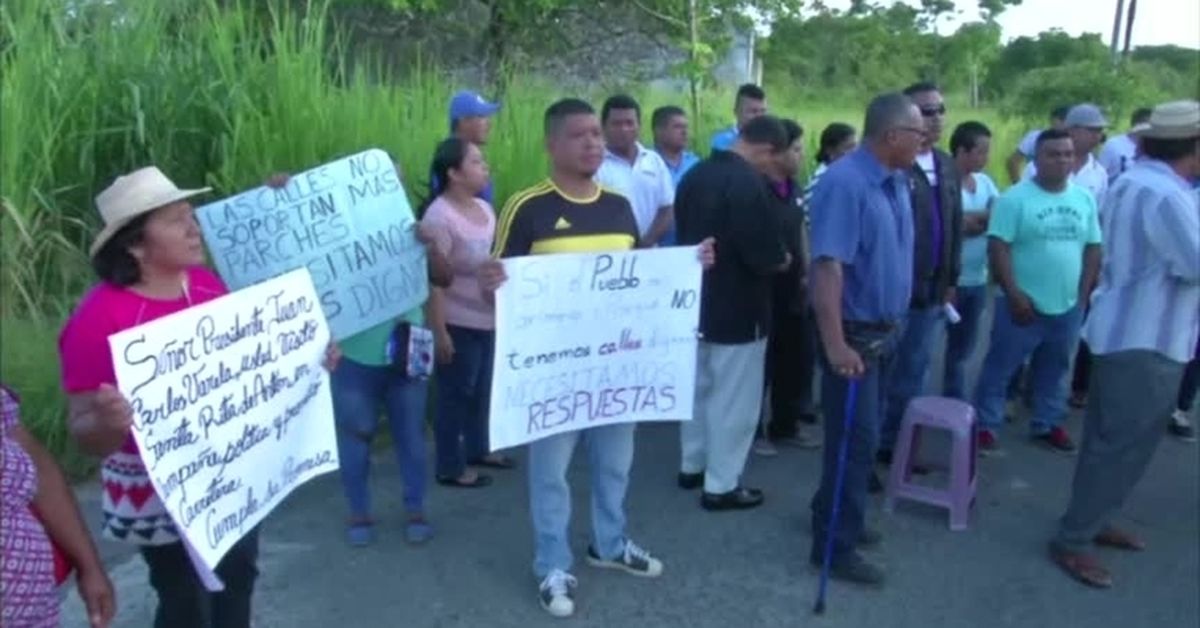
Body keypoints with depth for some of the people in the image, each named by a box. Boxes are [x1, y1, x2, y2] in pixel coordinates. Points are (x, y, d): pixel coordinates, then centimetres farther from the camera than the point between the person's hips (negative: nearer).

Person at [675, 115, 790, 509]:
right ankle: (721, 485, 12)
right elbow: (763, 253, -24)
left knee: (700, 386, 21)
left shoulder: (696, 175, 4)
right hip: (737, 309, -8)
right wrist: (780, 261, -3)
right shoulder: (748, 183, -22)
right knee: (734, 398, 4)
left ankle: (692, 465, 33)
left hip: (697, 299, 8)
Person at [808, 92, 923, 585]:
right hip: (855, 334, -9)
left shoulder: (897, 182, 5)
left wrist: (895, 323, 16)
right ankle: (834, 545, 13)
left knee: (864, 434, 18)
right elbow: (827, 266, -28)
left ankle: (835, 518, 35)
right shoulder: (844, 183, -22)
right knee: (856, 439, -1)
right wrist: (835, 344, -31)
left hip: (886, 330, 9)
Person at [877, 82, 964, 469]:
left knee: (913, 376, 15)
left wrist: (951, 280, 14)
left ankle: (894, 444, 29)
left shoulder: (948, 166, 12)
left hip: (932, 292, 7)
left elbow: (956, 225, 17)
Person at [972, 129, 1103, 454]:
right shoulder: (1015, 198, -10)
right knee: (1000, 368, 3)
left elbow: (1093, 248, 12)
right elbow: (998, 248, -15)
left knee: (1054, 371, 18)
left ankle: (1048, 424, 33)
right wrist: (1014, 295, -18)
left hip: (1069, 307, 5)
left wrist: (1083, 294, 5)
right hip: (1024, 304, -5)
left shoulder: (1085, 199, 6)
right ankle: (985, 425, 15)